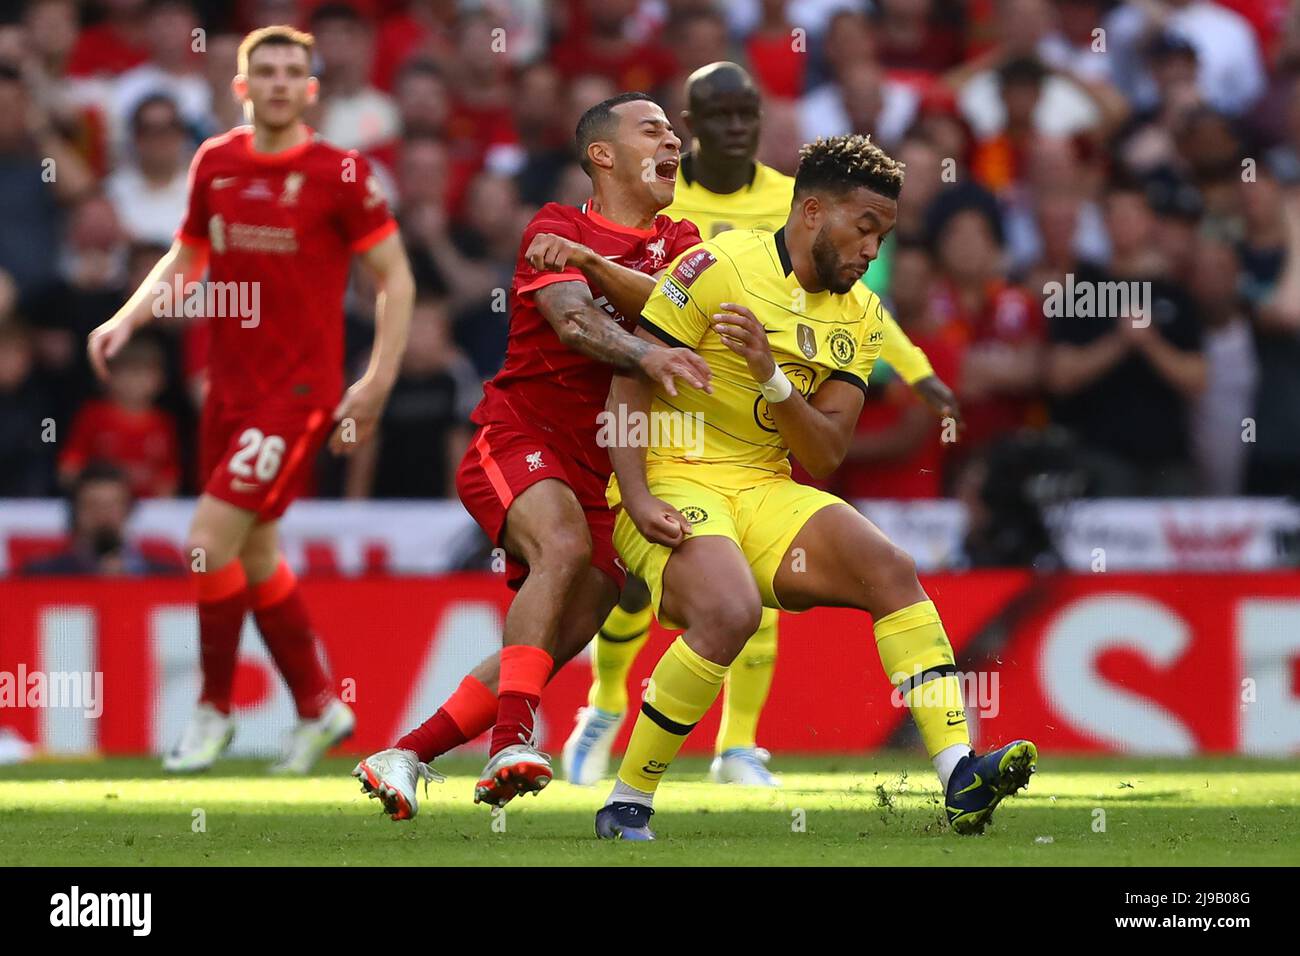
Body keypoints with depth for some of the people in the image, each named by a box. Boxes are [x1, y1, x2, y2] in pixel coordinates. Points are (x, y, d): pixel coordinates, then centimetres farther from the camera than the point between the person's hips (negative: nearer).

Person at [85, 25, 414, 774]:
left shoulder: (339, 173, -9)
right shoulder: (216, 164, 6)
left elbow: (395, 277, -5)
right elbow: (187, 258, 19)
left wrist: (376, 385, -13)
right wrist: (126, 320, 2)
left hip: (298, 389, -6)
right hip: (231, 387, 6)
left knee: (211, 540, -14)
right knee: (254, 556, 12)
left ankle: (215, 710, 4)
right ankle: (319, 708, 29)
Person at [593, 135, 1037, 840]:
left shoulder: (859, 317, 10)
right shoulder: (720, 268, -9)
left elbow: (824, 459, 2)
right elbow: (629, 390, -9)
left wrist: (772, 377, -16)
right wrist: (637, 498, -21)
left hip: (766, 491, 6)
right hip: (675, 484, -6)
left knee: (891, 570, -15)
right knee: (730, 611, -32)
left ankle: (960, 778, -20)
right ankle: (625, 808, -19)